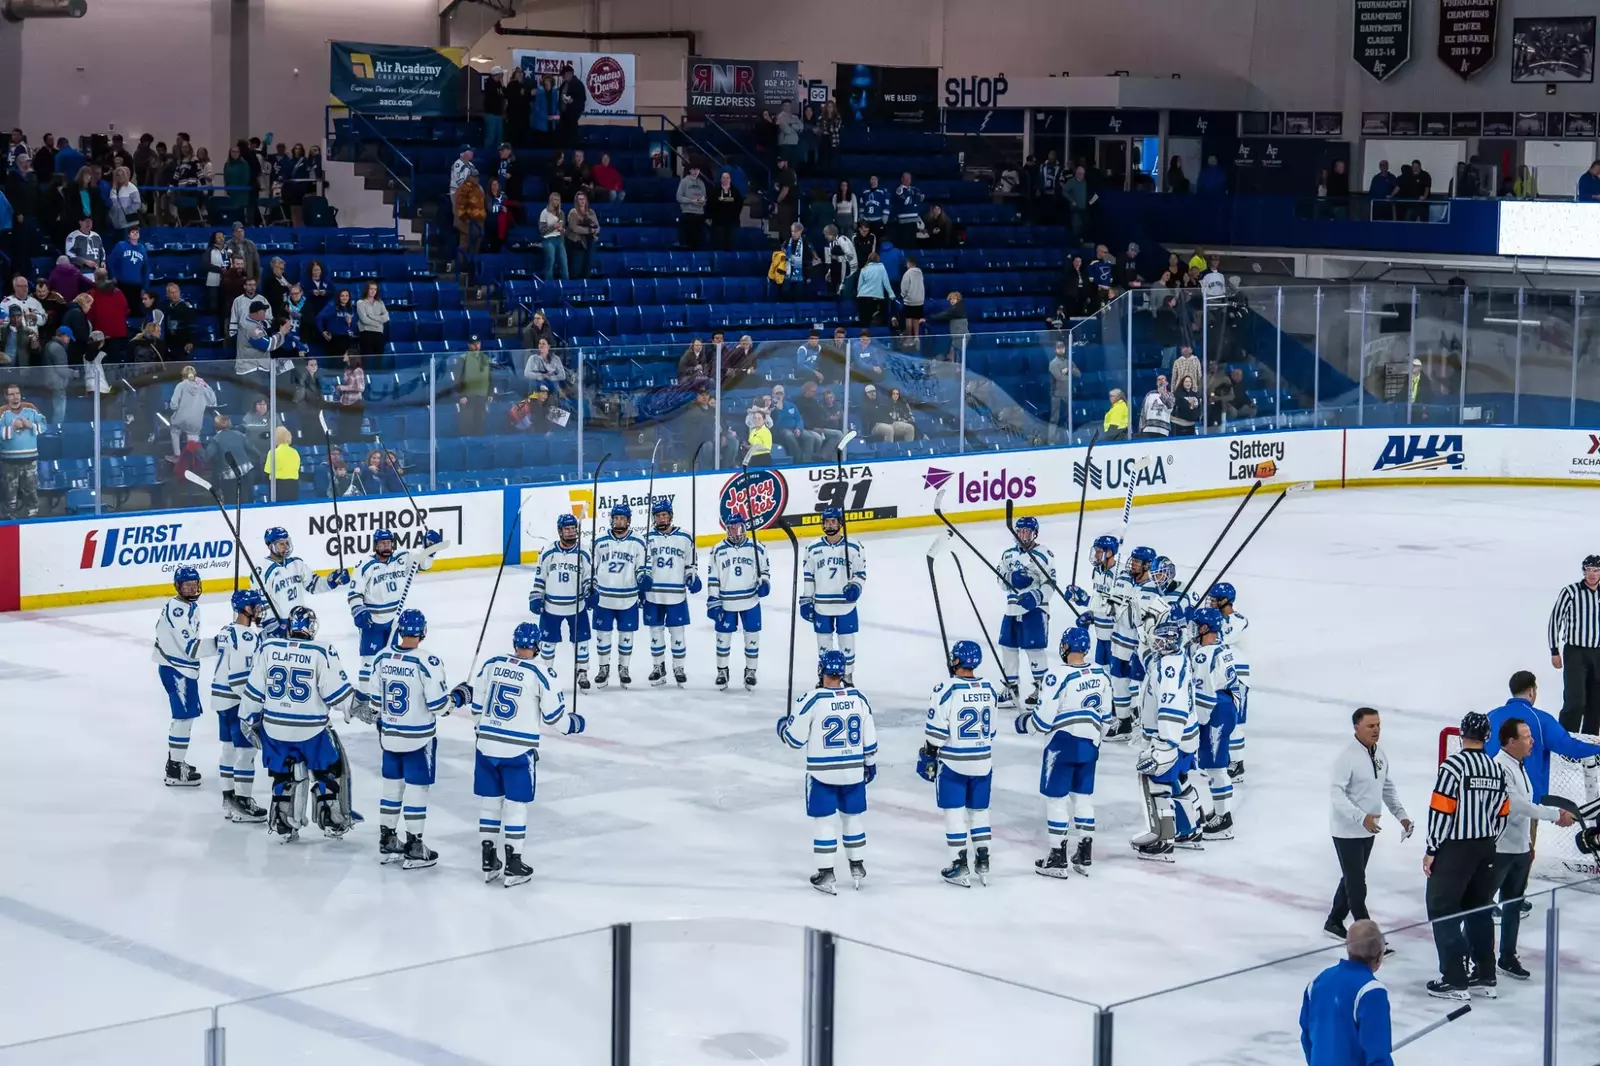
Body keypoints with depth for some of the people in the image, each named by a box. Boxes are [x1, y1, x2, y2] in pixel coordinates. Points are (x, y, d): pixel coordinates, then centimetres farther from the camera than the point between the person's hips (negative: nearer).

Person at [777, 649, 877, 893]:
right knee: (852, 817, 18)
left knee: (822, 820, 6)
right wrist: (871, 763, 20)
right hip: (854, 770, 4)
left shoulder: (812, 700, -14)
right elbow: (869, 737, 6)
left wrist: (783, 725, 13)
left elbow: (795, 738, -9)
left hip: (822, 772, -4)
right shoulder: (858, 698, -1)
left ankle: (826, 875, 7)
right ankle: (858, 869, 26)